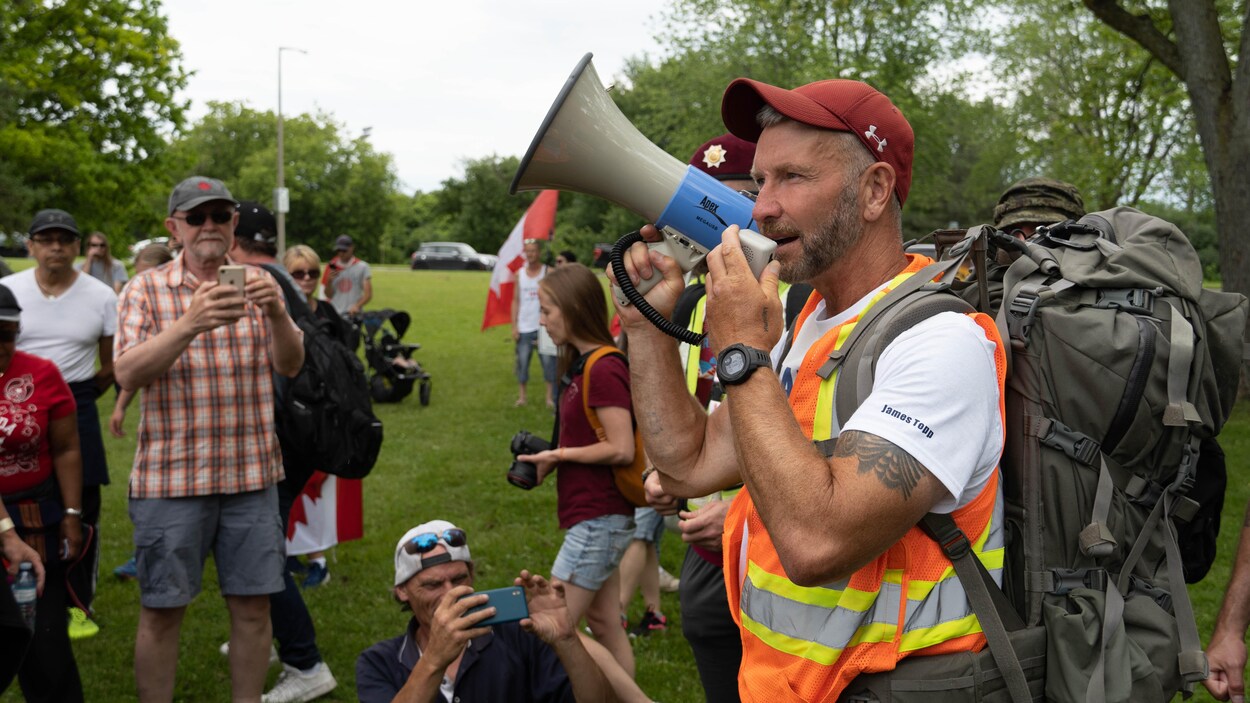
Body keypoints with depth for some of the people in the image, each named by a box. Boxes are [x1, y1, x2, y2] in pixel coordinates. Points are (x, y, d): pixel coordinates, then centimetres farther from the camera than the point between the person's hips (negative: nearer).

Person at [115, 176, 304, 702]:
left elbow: (290, 365, -2)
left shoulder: (258, 283, 7)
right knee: (161, 610, 5)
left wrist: (277, 314, -23)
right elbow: (128, 373, -13)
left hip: (251, 474, 2)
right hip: (171, 476, -2)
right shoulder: (147, 290, 0)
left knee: (253, 604, 8)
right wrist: (191, 323, -29)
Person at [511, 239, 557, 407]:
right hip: (524, 328, 3)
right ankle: (521, 396, 14)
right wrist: (514, 326, 1)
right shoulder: (519, 274, 7)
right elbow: (516, 301, 8)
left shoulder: (548, 272, -1)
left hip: (544, 326, -3)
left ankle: (550, 397, 4)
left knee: (548, 361, -3)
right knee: (522, 362, 5)